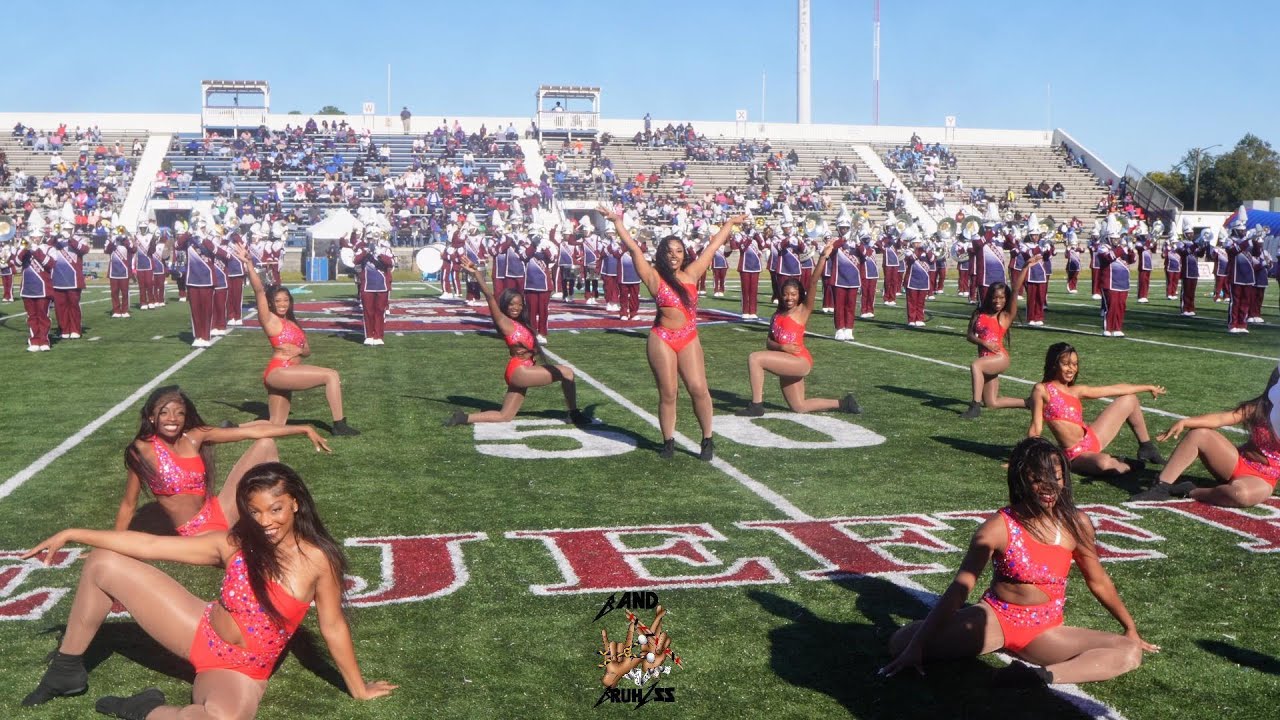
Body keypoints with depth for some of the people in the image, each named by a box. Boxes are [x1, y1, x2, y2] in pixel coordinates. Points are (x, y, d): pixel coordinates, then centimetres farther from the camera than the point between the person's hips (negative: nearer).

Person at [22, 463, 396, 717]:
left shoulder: (317, 560, -19)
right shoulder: (235, 543, -8)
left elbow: (333, 627, -9)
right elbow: (150, 545, -3)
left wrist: (359, 689, -2)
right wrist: (71, 534, -2)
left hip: (239, 674, -4)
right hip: (200, 633, 4)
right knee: (103, 565, 0)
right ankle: (67, 670, 19)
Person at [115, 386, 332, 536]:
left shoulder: (194, 436, 1)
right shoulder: (142, 450, -10)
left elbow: (254, 432, 1)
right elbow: (128, 504, -2)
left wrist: (304, 429, 0)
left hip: (220, 513, 6)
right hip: (197, 534, -6)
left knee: (265, 445, -1)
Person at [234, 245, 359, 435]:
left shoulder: (292, 323, 22)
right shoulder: (269, 320, 0)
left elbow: (307, 351, 20)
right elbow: (258, 291, -11)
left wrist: (299, 350, -4)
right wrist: (248, 263, -17)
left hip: (287, 375, 9)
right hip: (278, 372, -9)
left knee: (275, 426, 9)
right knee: (331, 375, -17)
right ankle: (339, 424, -16)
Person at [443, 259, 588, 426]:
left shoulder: (520, 324, 17)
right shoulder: (504, 322, -7)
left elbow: (535, 348, 21)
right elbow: (490, 297, -16)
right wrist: (476, 274, -22)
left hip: (522, 371, 9)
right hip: (519, 370, -9)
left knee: (504, 416, 9)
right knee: (566, 372, -5)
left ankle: (464, 418, 4)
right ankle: (574, 414, 1)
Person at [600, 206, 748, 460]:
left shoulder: (691, 274, 9)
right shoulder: (654, 277, -1)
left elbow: (712, 247, 18)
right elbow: (634, 250, -6)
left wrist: (729, 224, 27)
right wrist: (617, 222, -9)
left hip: (689, 339, 3)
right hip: (663, 339, -2)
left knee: (698, 389, -6)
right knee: (667, 394, 1)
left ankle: (708, 441, 7)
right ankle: (668, 442, 15)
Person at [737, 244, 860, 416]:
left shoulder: (803, 310, -5)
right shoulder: (777, 315, 13)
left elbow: (812, 283, -17)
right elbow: (769, 342, 8)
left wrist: (823, 257, -28)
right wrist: (782, 347, -14)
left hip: (800, 361, -9)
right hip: (787, 364, 9)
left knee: (754, 358, -22)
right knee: (799, 407, 17)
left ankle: (756, 405, -16)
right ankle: (842, 403, 30)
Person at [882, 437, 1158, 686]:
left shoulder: (1076, 524, -7)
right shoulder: (999, 527, -16)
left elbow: (1098, 581, 11)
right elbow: (958, 589, -17)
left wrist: (1130, 627, 17)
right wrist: (917, 645, -23)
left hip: (1046, 632, 4)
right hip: (995, 618, -3)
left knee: (1130, 653, -22)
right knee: (901, 641, -22)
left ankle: (1043, 675, -31)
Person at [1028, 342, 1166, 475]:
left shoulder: (1077, 391, 7)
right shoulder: (1042, 389, -11)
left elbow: (1117, 389, 16)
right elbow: (1035, 428, -14)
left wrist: (1149, 387, 23)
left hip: (1092, 439, 8)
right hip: (1076, 456, -8)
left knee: (1130, 399, 15)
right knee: (1103, 463, -42)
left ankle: (1146, 448, 27)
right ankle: (1125, 467, -5)